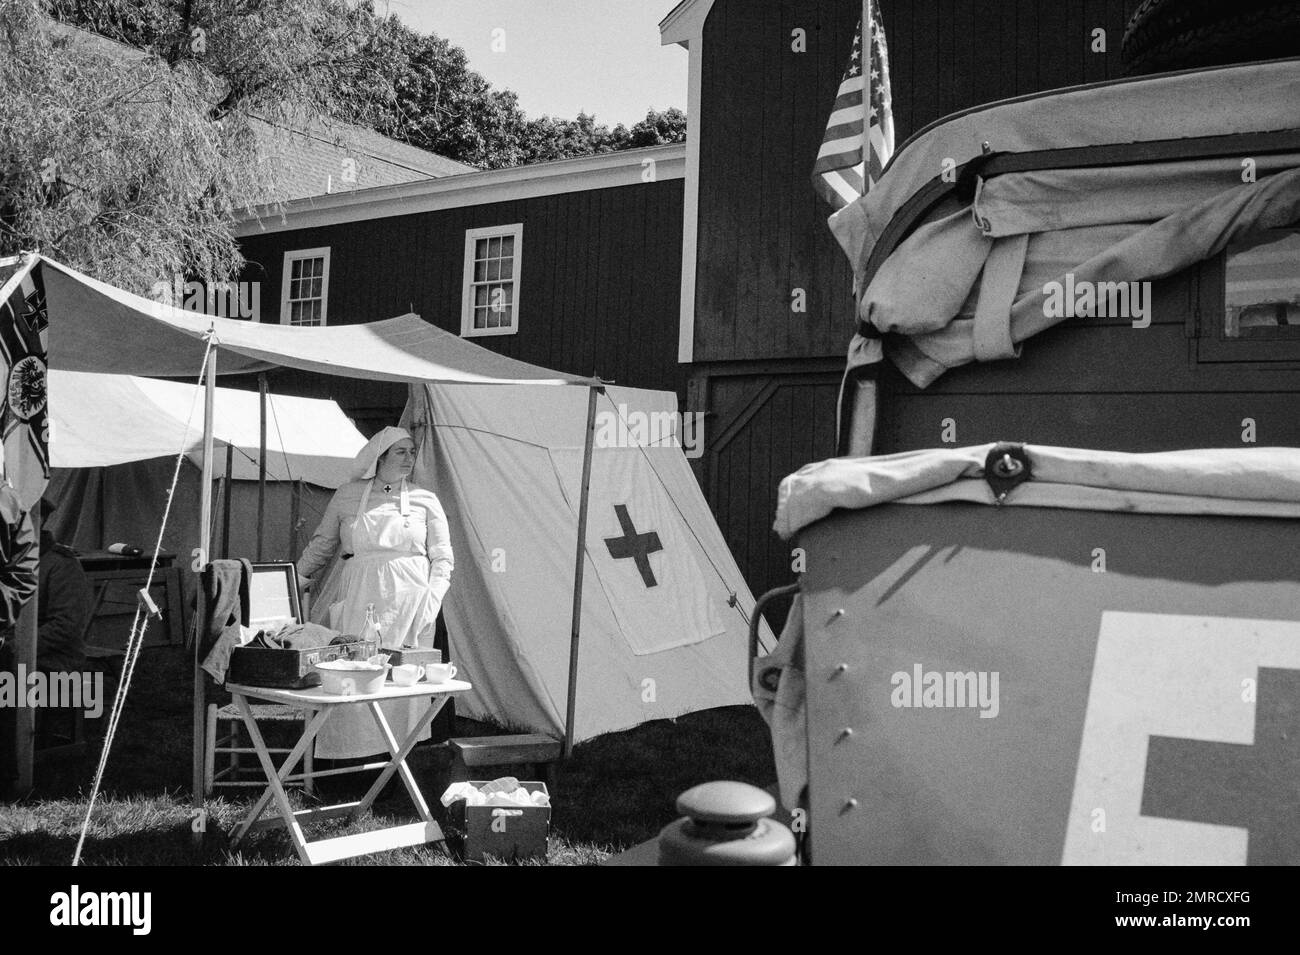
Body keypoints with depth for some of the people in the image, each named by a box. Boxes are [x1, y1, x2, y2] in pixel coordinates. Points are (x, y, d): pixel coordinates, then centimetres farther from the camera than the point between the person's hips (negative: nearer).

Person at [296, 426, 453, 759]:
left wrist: (431, 599, -3)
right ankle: (349, 753, 2)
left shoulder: (425, 499, 8)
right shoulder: (348, 495, 10)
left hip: (406, 601, 0)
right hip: (357, 599, 1)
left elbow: (443, 558, 8)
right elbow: (322, 544, 20)